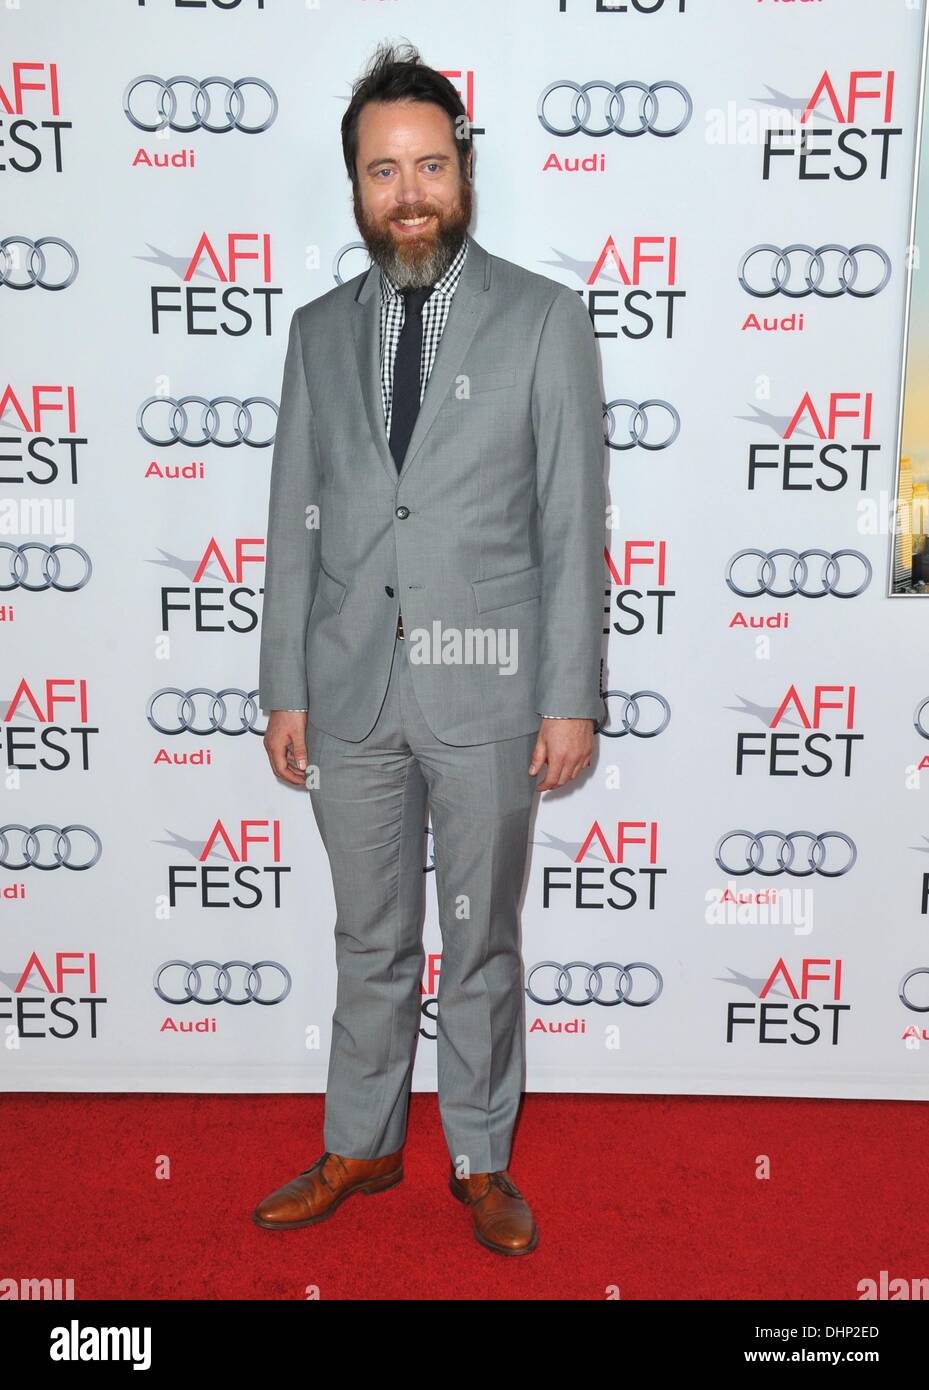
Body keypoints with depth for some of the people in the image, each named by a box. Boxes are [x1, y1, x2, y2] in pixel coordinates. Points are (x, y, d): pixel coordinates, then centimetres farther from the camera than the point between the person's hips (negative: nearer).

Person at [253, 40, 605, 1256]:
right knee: (369, 940, 16)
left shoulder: (545, 319, -1)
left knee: (482, 943, 11)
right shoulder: (320, 331, 8)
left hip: (485, 689, -2)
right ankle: (361, 1148, 36)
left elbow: (573, 525, -4)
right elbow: (295, 525, 8)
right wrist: (285, 687, 5)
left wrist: (572, 698, -8)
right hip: (350, 688, 3)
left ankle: (481, 1162, 31)